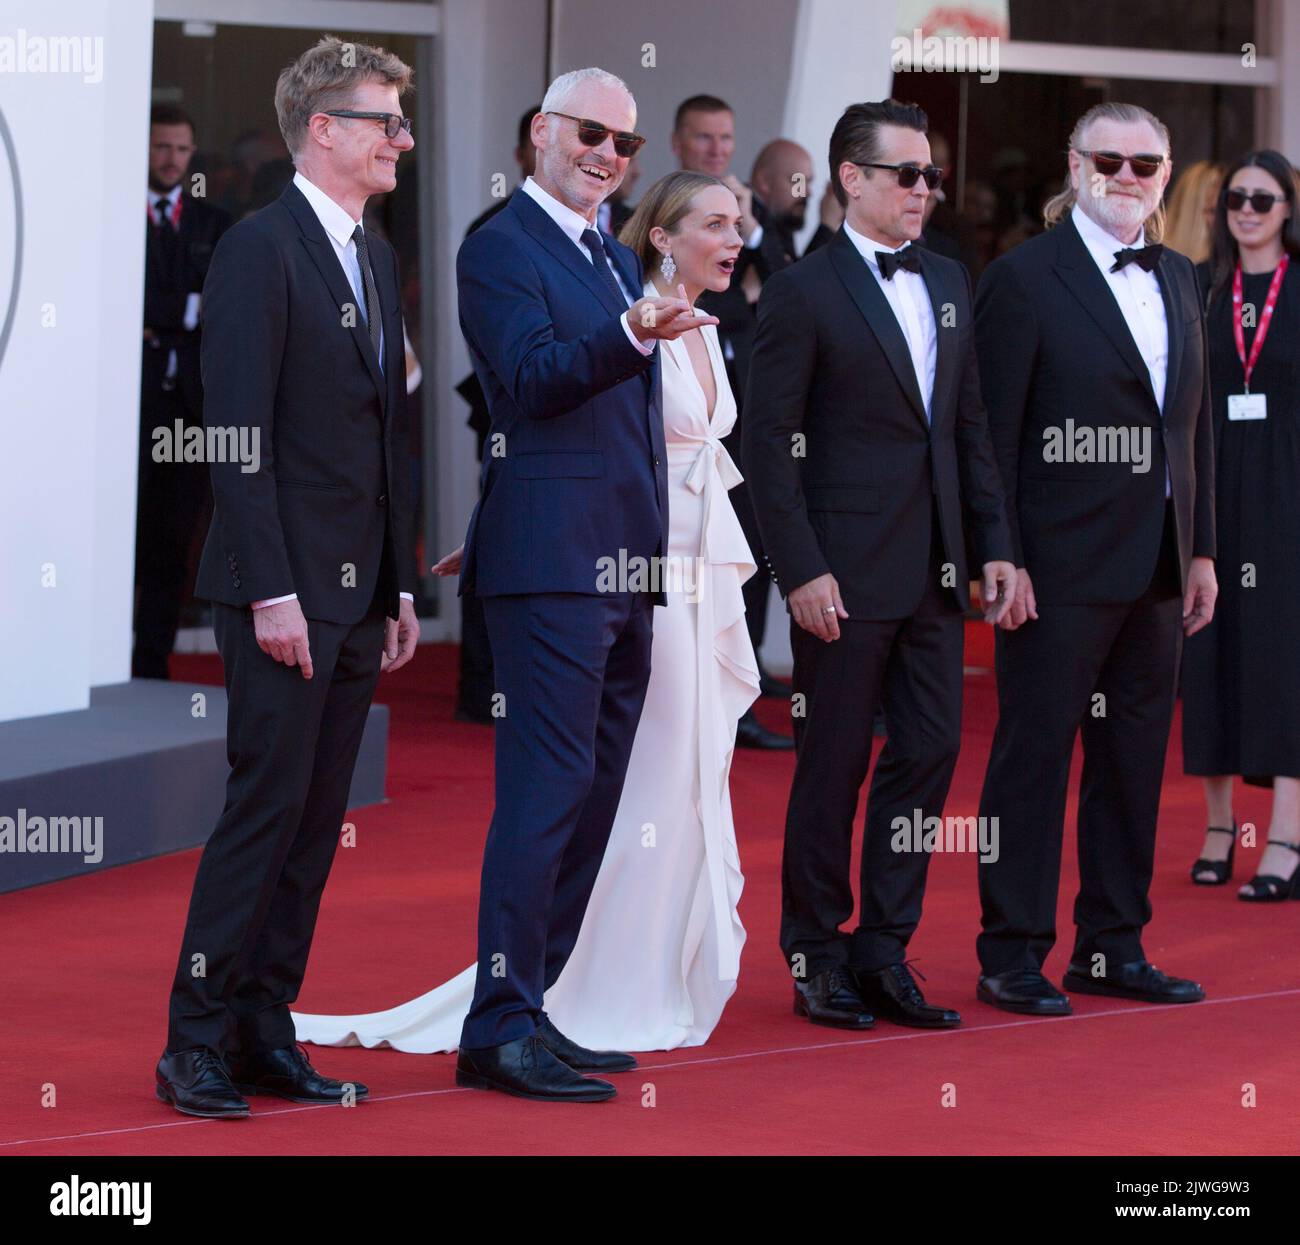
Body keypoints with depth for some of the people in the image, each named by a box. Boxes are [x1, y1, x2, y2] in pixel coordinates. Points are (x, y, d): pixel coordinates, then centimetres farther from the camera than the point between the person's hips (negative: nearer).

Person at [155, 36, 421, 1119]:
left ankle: (266, 1033, 12)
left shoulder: (375, 258, 16)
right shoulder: (261, 250, -10)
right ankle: (198, 1041, -1)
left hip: (361, 587, 8)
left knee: (317, 820, 7)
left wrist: (402, 585, 15)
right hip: (284, 584, -8)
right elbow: (239, 434, -15)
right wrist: (272, 591, -19)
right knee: (268, 806, -8)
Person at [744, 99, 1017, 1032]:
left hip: (934, 571, 6)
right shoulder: (804, 291, -7)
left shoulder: (948, 282, 13)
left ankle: (883, 952, 14)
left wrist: (994, 544, 9)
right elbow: (770, 442, -9)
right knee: (834, 764, 2)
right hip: (847, 573, -6)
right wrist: (801, 570, -15)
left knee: (930, 752, 5)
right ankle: (816, 955, 13)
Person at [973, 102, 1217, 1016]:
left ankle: (1113, 947, 20)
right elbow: (994, 433, -10)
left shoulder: (1177, 279, 13)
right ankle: (1013, 956, 5)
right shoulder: (1025, 279, -7)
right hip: (1062, 568, -7)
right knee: (1035, 755, -1)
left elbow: (1195, 422, 16)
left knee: (1135, 759, 12)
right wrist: (1002, 561, -15)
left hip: (1158, 567, 7)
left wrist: (1201, 550, 11)